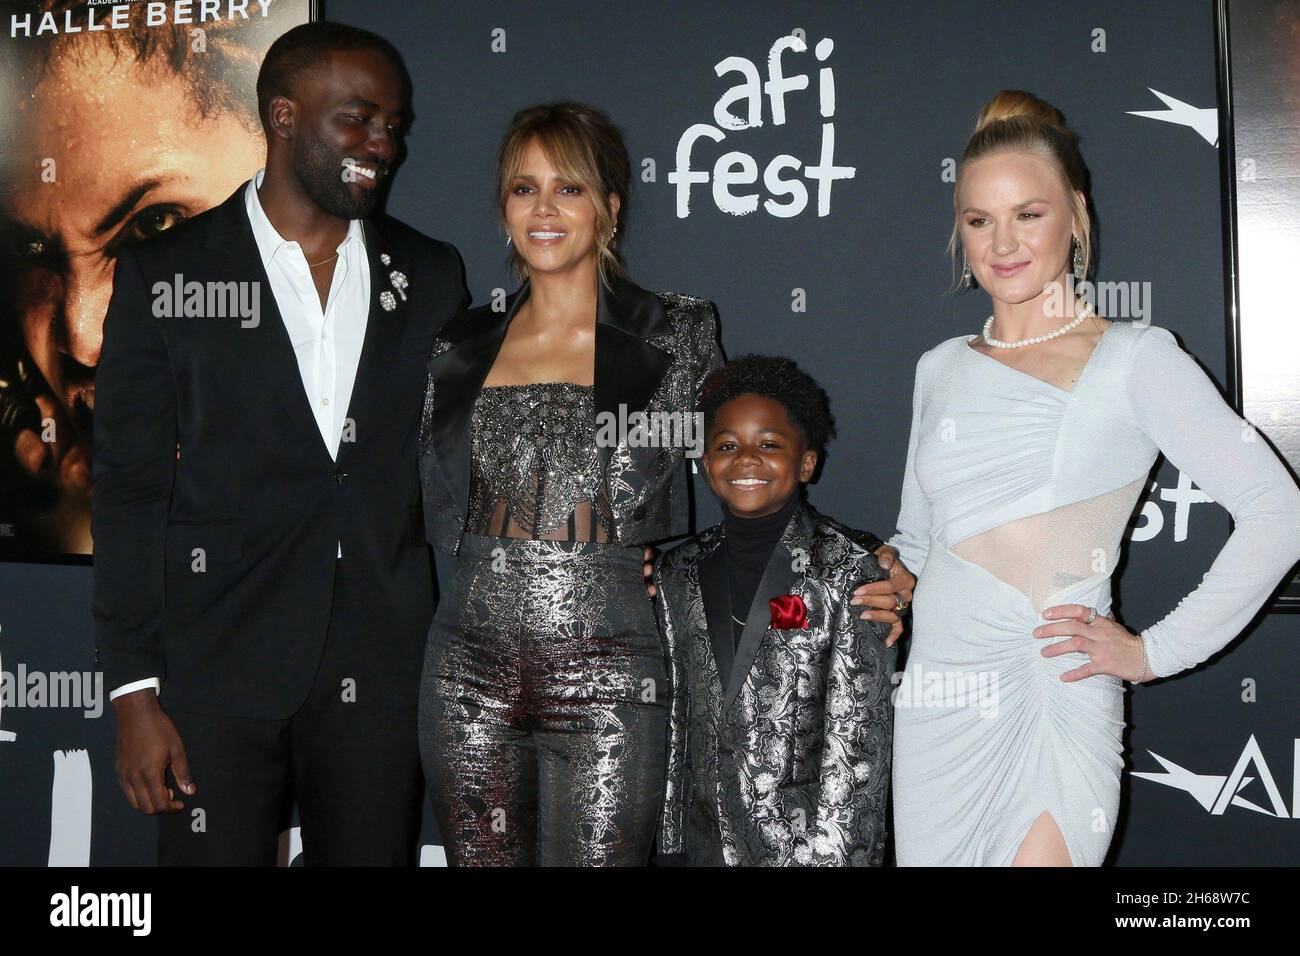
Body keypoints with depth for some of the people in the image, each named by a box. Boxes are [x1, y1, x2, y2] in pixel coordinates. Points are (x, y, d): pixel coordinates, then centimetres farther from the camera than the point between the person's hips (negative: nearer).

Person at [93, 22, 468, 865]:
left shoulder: (432, 276, 9)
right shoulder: (165, 275, 0)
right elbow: (130, 490, -1)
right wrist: (135, 693, -7)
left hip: (382, 676, 3)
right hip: (219, 672, -2)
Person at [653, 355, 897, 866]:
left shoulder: (850, 569, -8)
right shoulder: (680, 574, 6)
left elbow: (858, 738, -10)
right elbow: (675, 721, 9)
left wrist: (831, 853, -15)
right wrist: (671, 844, 7)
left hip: (811, 842, -3)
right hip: (706, 842, 4)